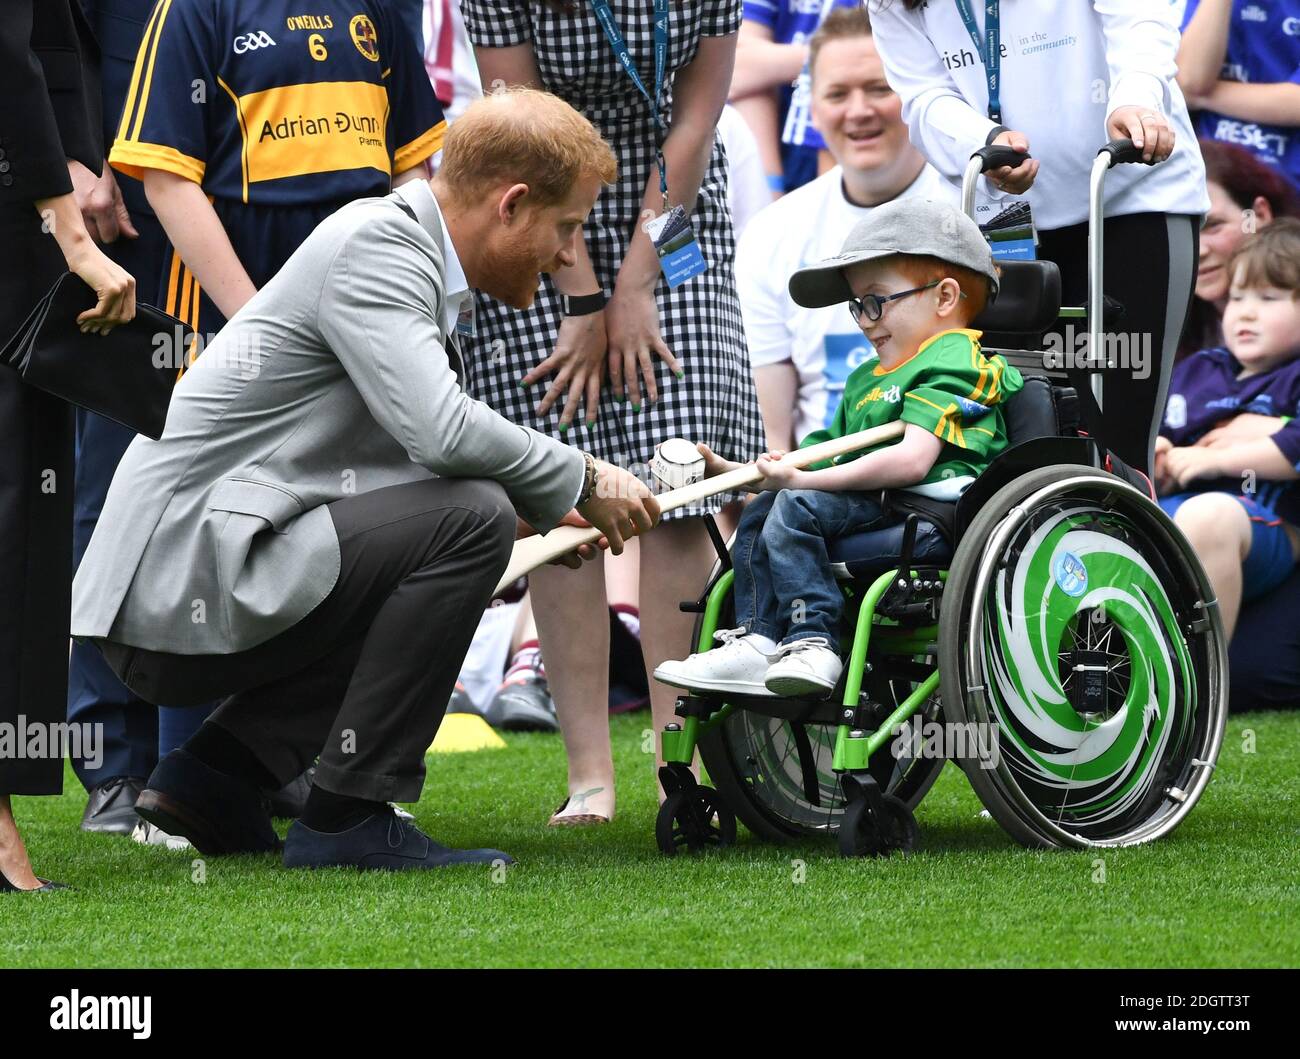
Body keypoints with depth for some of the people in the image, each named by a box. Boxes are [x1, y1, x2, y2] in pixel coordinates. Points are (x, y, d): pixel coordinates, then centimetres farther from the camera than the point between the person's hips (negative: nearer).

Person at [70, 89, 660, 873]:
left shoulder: (407, 254, 18)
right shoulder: (376, 243, -13)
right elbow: (439, 428, -26)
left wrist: (554, 512, 12)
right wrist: (579, 481, -10)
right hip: (178, 587, -11)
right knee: (469, 518, -19)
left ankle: (215, 771, 14)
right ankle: (347, 819, -12)